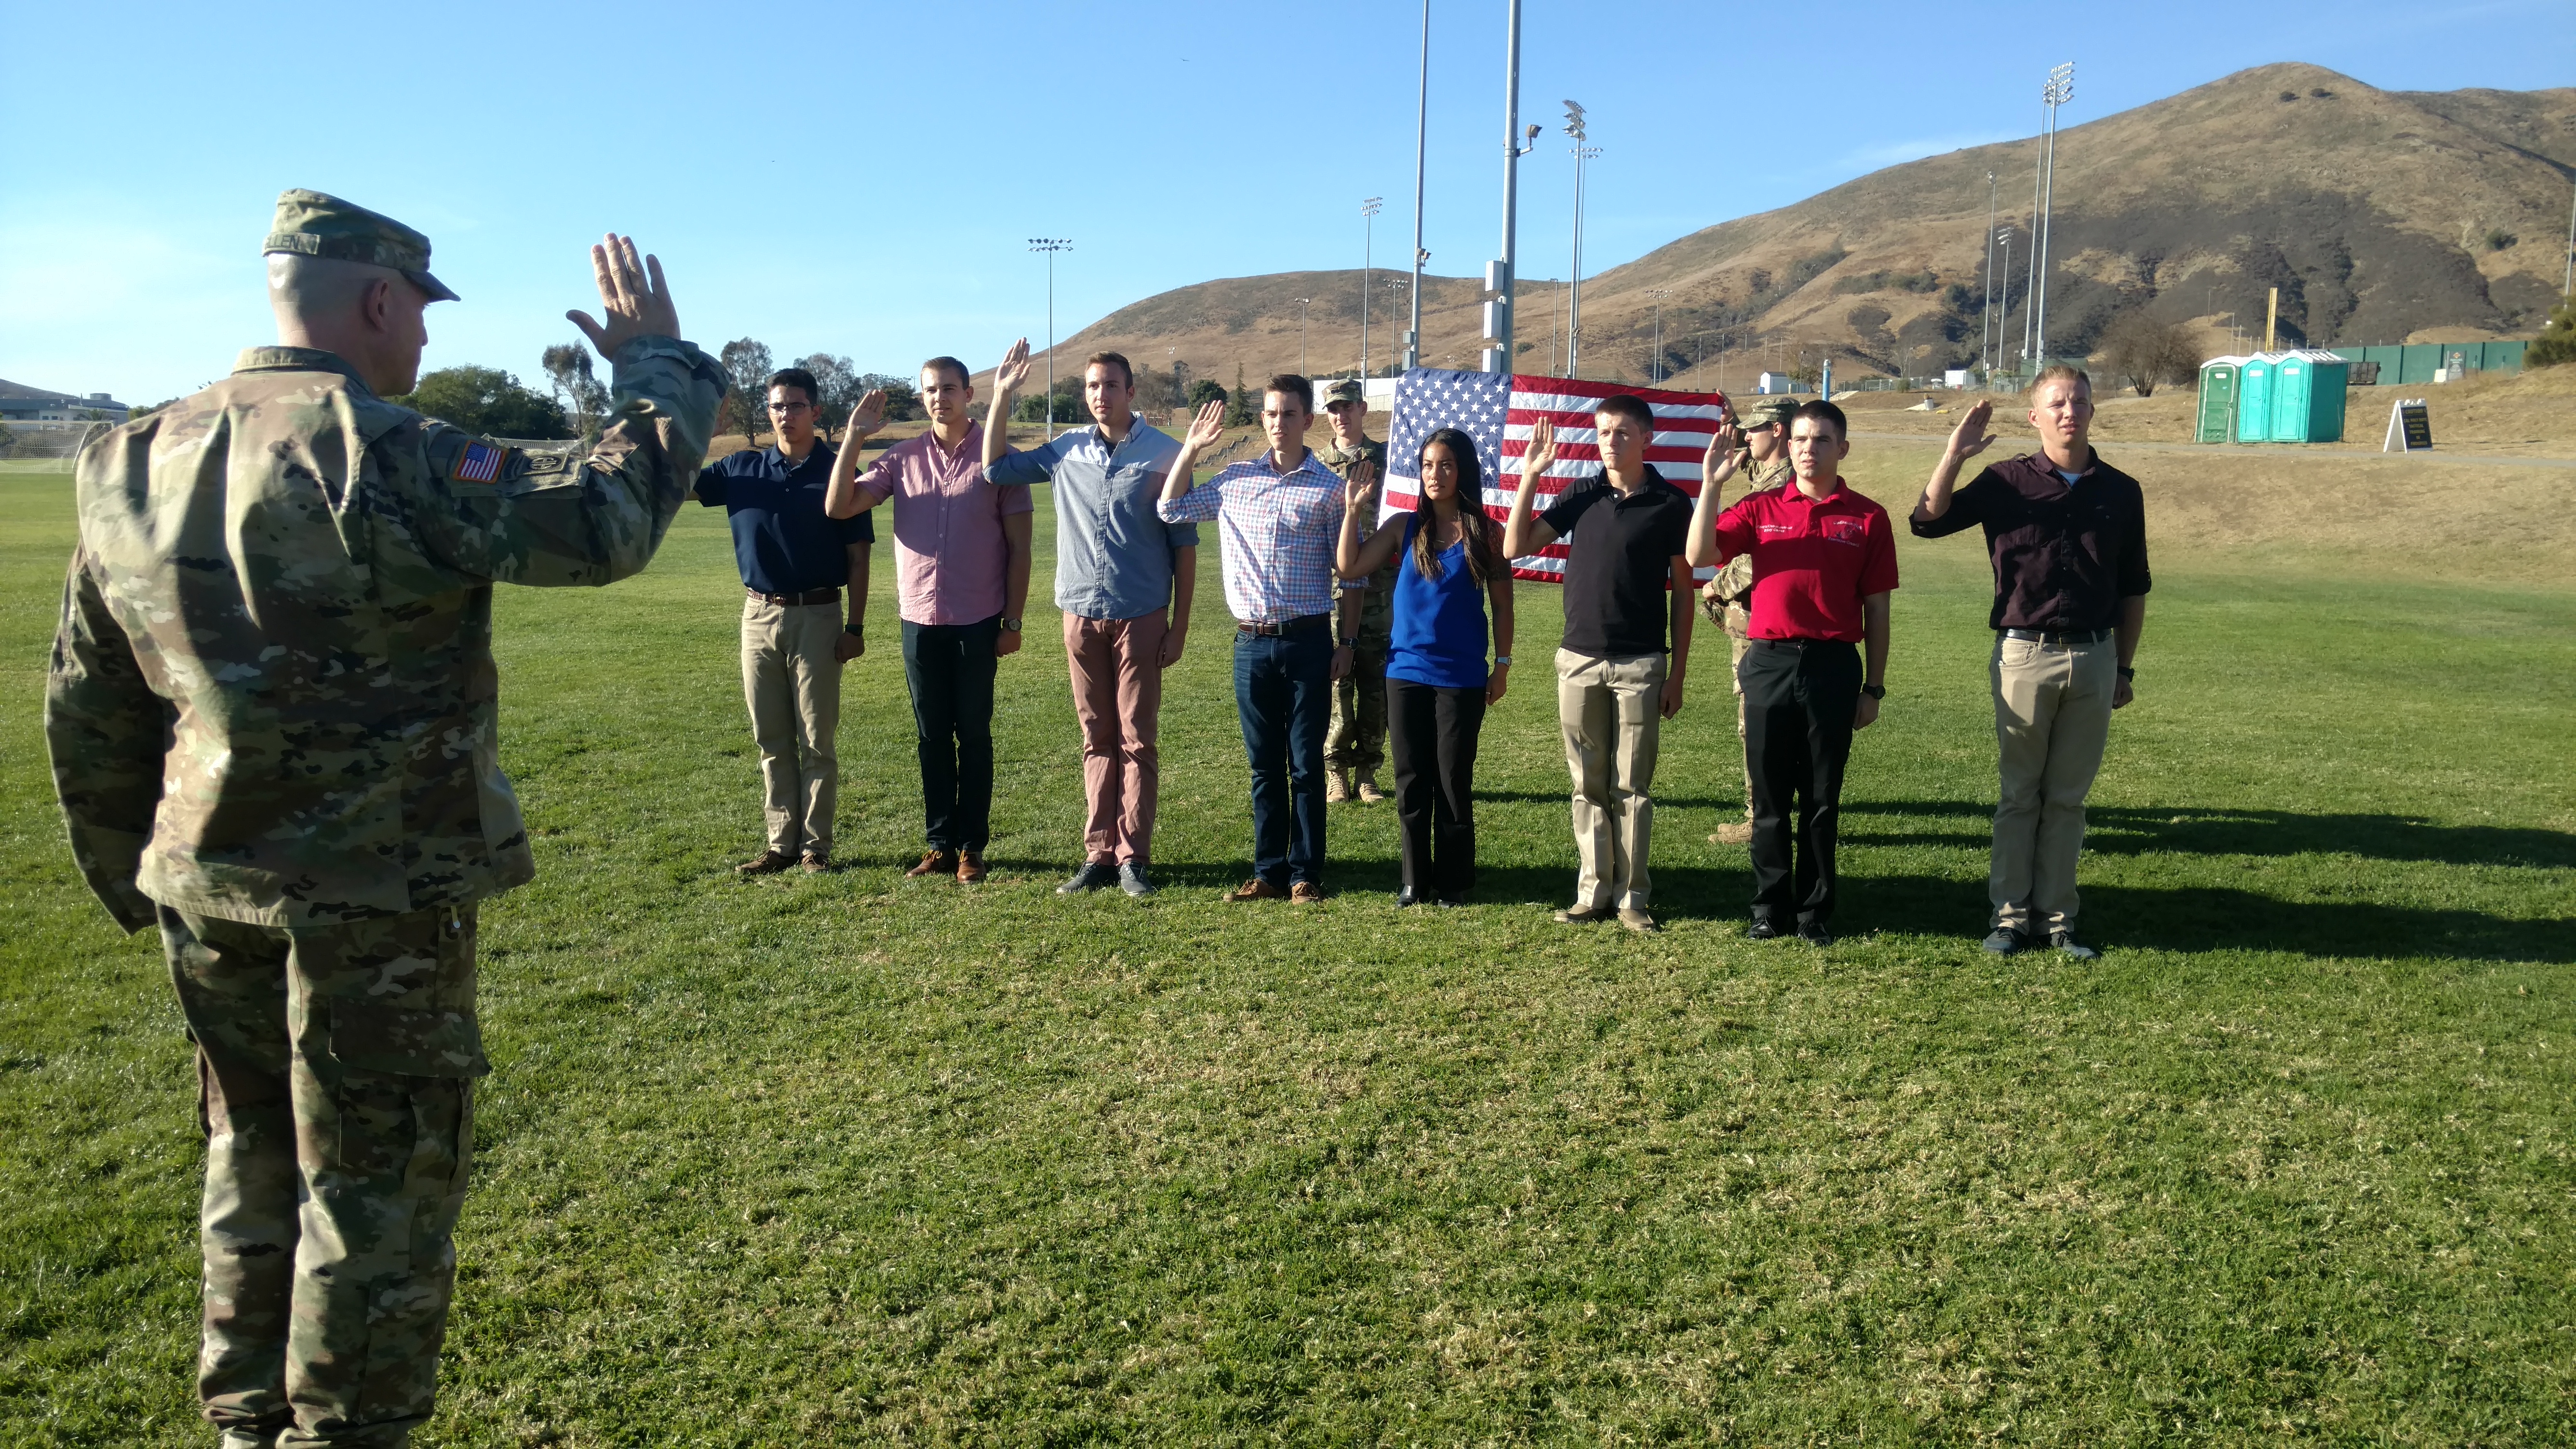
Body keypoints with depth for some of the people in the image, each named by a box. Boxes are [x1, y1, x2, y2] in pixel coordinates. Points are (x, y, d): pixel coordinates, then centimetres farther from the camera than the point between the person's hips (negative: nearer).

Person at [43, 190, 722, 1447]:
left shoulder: (131, 468, 5)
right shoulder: (386, 462, -19)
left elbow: (87, 714, 11)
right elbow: (610, 518, -22)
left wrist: (129, 881, 22)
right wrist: (657, 365, -6)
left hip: (209, 896, 8)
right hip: (379, 906, -7)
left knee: (256, 1166, 23)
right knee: (377, 1192, 8)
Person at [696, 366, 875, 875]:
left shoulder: (837, 472, 0)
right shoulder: (741, 468, 9)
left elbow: (857, 557, -1)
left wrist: (856, 627, -6)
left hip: (817, 618, -3)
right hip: (759, 617, 4)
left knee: (817, 740, 1)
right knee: (772, 741, 9)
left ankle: (816, 846, 9)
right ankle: (782, 843, 17)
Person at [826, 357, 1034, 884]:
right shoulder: (902, 458, 5)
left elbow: (1019, 547, -1)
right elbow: (839, 506, -2)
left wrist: (1013, 622, -4)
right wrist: (854, 437, -7)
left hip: (978, 623, -3)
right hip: (919, 621, 3)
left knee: (974, 736, 4)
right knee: (932, 737, 9)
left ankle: (972, 847, 12)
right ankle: (939, 845, 17)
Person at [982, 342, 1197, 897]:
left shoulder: (1164, 454, -4)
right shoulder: (1066, 450, 6)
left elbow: (1184, 544, -2)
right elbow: (996, 469, 12)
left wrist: (1179, 625, -4)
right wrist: (1002, 396, 4)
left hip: (1140, 617, -3)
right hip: (1082, 616, 3)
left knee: (1137, 741, 1)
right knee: (1097, 740, 9)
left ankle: (1132, 856, 6)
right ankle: (1098, 854, 13)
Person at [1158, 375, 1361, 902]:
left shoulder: (1328, 488, -1)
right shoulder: (1235, 478, 8)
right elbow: (1171, 509, 12)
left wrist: (1347, 642, -2)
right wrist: (1191, 448, 6)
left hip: (1307, 642, -3)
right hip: (1252, 642, 3)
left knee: (1306, 764, 3)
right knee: (1263, 765, 10)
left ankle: (1305, 874, 13)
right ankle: (1268, 872, 18)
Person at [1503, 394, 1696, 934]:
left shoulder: (1670, 503, -1)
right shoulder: (1581, 495, 7)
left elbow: (1682, 590, 2)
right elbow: (1515, 547, 3)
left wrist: (1677, 673, -1)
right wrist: (1530, 475, -4)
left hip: (1640, 665, -3)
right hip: (1579, 660, 3)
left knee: (1632, 786, 2)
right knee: (1588, 786, 7)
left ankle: (1632, 897, 10)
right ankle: (1594, 893, 15)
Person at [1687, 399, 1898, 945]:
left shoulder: (1868, 518, 5)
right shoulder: (1760, 509, 6)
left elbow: (1876, 608, 6)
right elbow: (1700, 555, -7)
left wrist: (1873, 687, 4)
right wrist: (1713, 481, -12)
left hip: (1834, 667, -1)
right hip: (1769, 662, 1)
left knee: (1822, 799, 6)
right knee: (1770, 796, 7)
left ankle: (1815, 910, 16)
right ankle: (1770, 906, 18)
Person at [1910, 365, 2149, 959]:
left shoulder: (2120, 492, 7)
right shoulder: (2006, 481, 1)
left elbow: (2132, 590, 12)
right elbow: (1929, 521, -9)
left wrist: (2125, 667, 11)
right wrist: (1955, 453, -16)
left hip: (2093, 659, 2)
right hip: (2024, 656, -2)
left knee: (2068, 797, 8)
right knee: (2019, 794, 6)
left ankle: (2057, 916, 16)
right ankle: (2011, 914, 13)